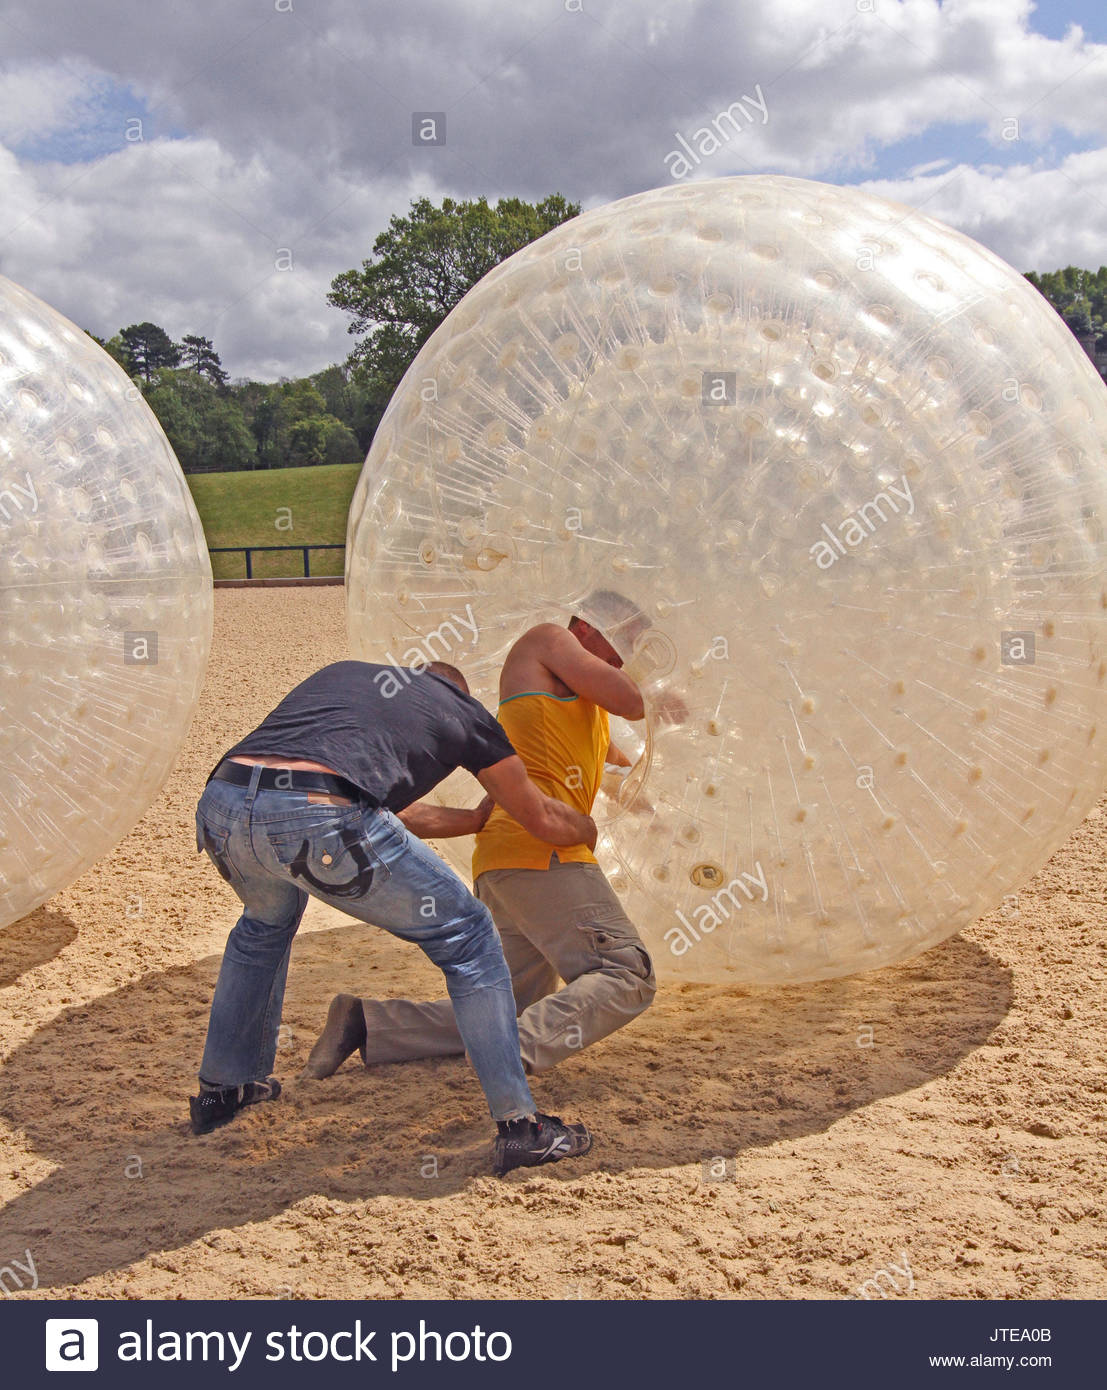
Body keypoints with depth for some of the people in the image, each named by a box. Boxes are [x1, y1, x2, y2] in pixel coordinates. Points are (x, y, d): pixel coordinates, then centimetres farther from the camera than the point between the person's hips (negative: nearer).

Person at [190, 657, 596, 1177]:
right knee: (465, 936, 15)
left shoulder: (342, 671, 37)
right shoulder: (464, 710, 25)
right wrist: (590, 830, 58)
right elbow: (545, 822, 35)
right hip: (320, 822, -6)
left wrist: (476, 820, 61)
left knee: (266, 922, 40)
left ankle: (221, 1089, 48)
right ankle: (519, 1126, 14)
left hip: (220, 805, 6)